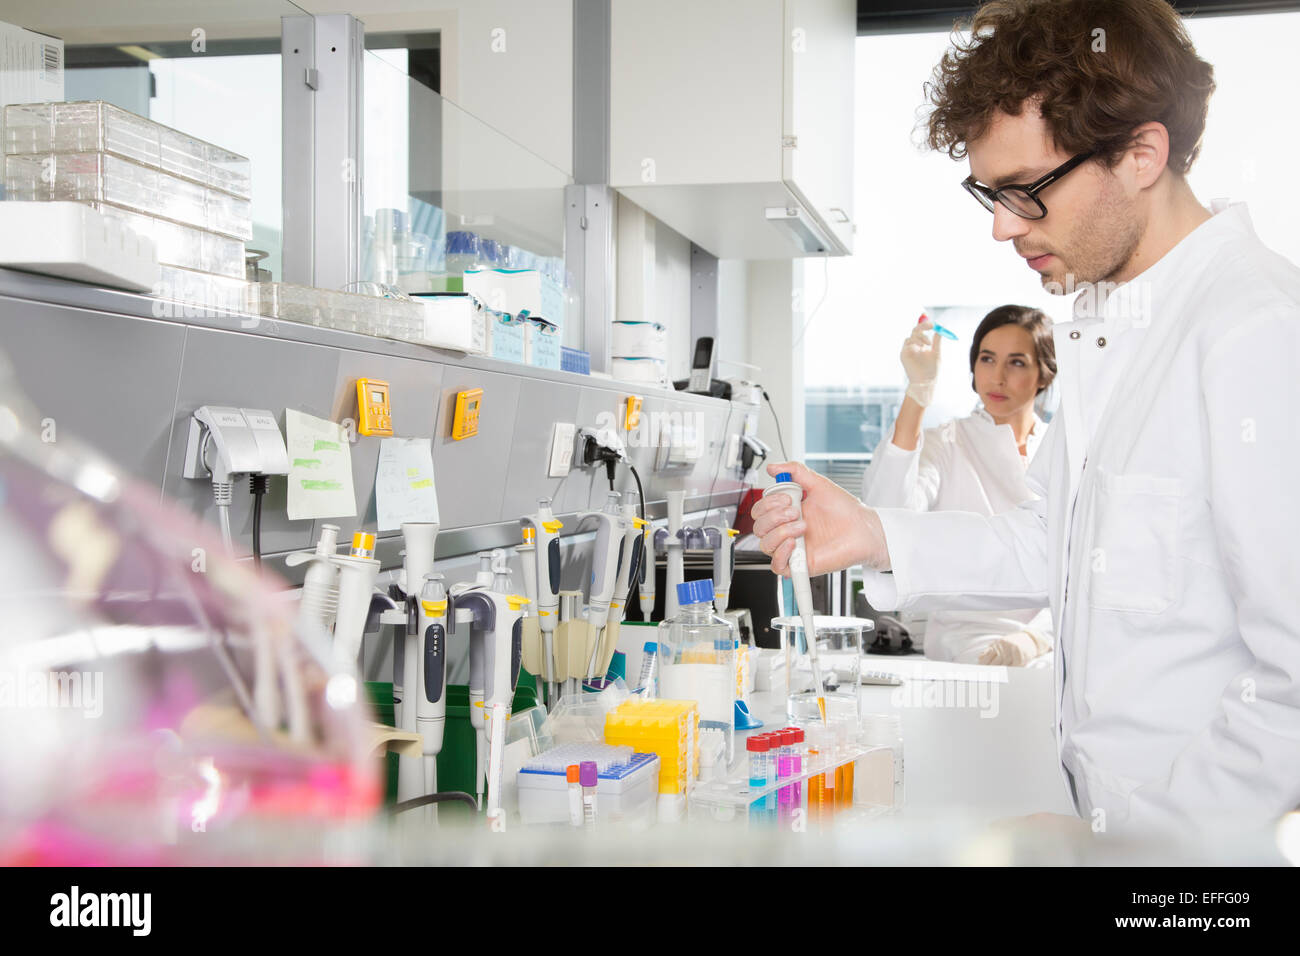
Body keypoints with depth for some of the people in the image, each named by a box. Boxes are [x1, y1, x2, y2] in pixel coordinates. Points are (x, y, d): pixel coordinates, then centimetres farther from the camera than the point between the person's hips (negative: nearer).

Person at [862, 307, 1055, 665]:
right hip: (969, 646, -3)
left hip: (1055, 646, 3)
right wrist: (918, 390, -19)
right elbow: (884, 515, -17)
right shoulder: (944, 445, 6)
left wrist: (1034, 638, -16)